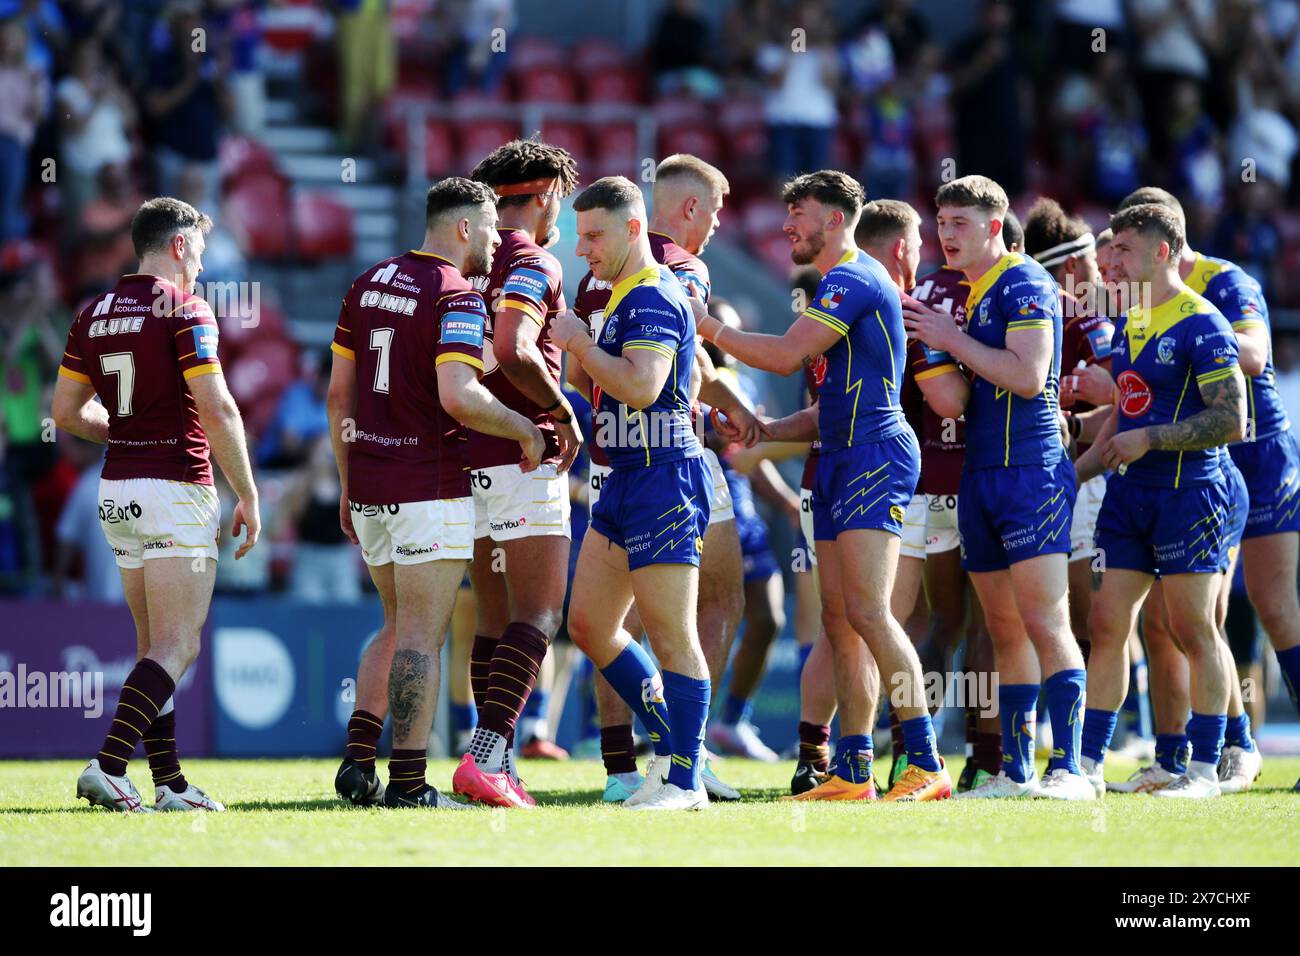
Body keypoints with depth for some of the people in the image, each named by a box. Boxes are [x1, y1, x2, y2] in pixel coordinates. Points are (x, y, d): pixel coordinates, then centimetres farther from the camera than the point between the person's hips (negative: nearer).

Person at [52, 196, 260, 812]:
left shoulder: (94, 315, 10)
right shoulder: (184, 312, -11)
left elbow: (66, 411, 12)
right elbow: (217, 410, -17)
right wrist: (248, 495, -10)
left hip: (116, 493, 7)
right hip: (176, 488, -7)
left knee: (154, 645, 12)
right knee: (178, 647, -8)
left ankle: (169, 783, 10)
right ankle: (108, 765, -22)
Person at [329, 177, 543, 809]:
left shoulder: (367, 285, 11)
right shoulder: (457, 298, -13)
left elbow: (339, 395, 13)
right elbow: (458, 397, -25)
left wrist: (347, 485, 18)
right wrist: (524, 429, -9)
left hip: (369, 487, 7)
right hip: (431, 486, -7)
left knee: (398, 628, 19)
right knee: (420, 638, -3)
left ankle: (358, 758, 7)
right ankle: (408, 783, -4)